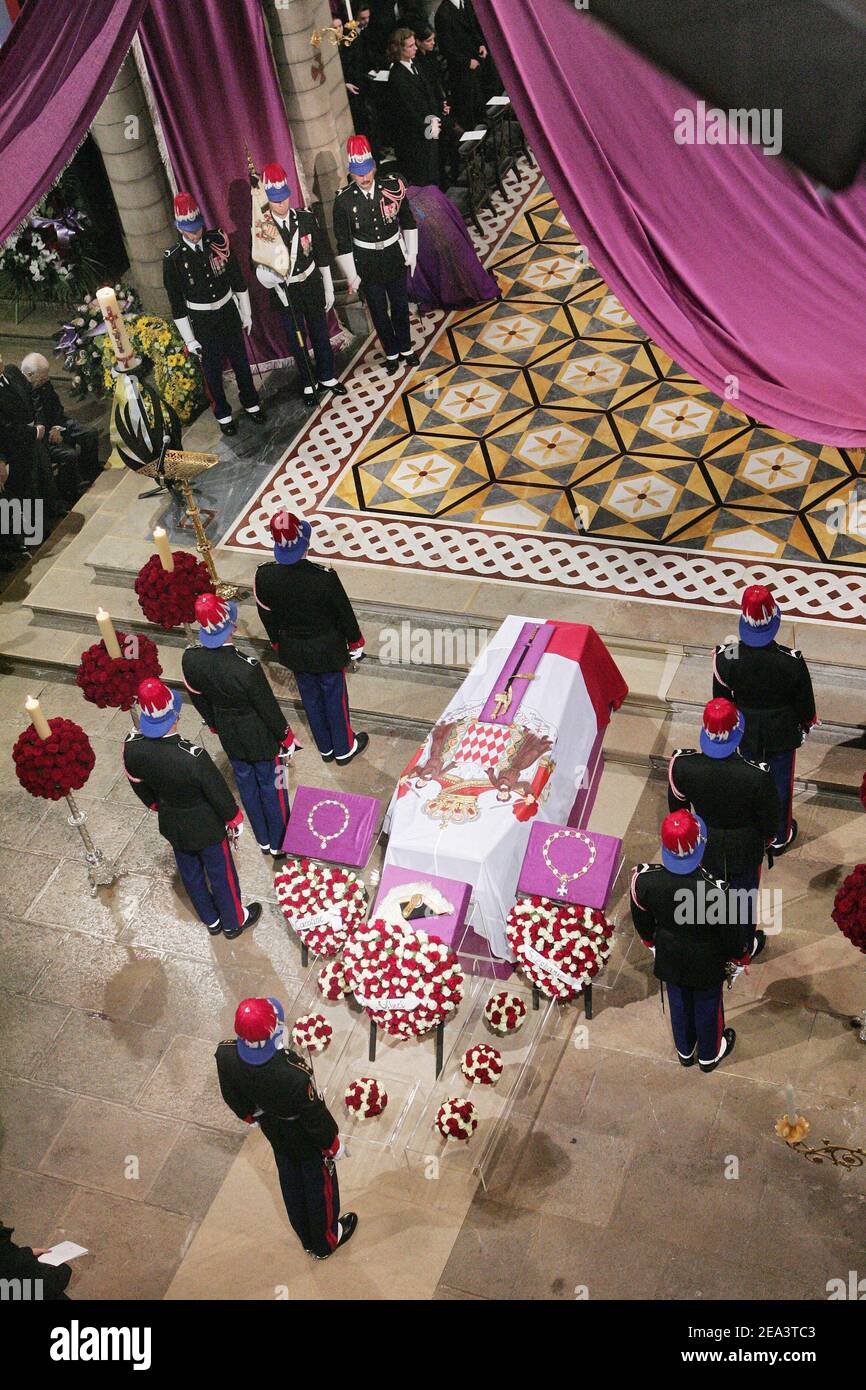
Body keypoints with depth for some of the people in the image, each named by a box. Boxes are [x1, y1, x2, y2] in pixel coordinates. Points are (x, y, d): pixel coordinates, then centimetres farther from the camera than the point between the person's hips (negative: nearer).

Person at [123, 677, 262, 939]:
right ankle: (233, 922, 48)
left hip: (171, 825, 5)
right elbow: (218, 794, -23)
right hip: (206, 828, -5)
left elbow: (139, 785, -3)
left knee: (189, 873, 29)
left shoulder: (131, 747, -25)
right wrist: (234, 820, -2)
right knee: (220, 874, 23)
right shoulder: (193, 757, -40)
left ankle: (211, 920, 54)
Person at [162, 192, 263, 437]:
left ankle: (250, 403, 41)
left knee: (241, 361, 18)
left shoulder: (218, 241, -10)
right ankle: (223, 414, 33)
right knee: (212, 370, 13)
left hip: (229, 311, 2)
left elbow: (237, 279, 2)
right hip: (202, 321, -2)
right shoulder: (173, 258, -16)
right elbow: (176, 302, -9)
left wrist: (246, 314, 7)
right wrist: (189, 339, -7)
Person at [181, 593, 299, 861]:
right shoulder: (247, 668, -38)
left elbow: (199, 699, -2)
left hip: (229, 736, 5)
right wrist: (286, 737, -3)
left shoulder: (190, 659, -21)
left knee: (246, 783, 26)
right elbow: (269, 708, -22)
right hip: (260, 738, -5)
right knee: (271, 787, 19)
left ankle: (263, 840, 48)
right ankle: (279, 843, 41)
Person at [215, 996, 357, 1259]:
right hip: (305, 1137, -5)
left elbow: (232, 1097, -7)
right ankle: (326, 1242, 53)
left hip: (272, 1127, 5)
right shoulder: (295, 1074, -46)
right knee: (319, 1184, 25)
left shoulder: (225, 1054, -31)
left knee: (290, 1181, 31)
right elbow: (316, 1117, -26)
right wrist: (333, 1145, -4)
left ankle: (307, 1238, 57)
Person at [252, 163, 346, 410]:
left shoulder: (306, 218, -8)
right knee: (297, 341, 12)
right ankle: (308, 385, 31)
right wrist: (267, 275, -34)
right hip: (285, 294, -2)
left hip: (312, 287, 2)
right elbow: (259, 266, -9)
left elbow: (322, 256, 0)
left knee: (320, 334, 17)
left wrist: (328, 290, 4)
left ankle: (327, 377, 38)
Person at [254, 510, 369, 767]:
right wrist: (355, 644, 3)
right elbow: (344, 613, -16)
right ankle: (344, 749, 39)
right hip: (327, 650, -3)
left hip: (293, 650, 4)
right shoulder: (323, 577, -31)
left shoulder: (264, 576, -21)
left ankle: (325, 748, 44)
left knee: (310, 698, 23)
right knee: (334, 698, 18)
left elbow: (267, 616, -4)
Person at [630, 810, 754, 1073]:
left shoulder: (643, 879, -30)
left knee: (678, 1002, 29)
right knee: (707, 1005, 26)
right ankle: (710, 1054, 53)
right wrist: (738, 956, 3)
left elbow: (642, 922, -8)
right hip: (706, 962, -2)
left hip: (669, 957, 3)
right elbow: (732, 933, -20)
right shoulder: (714, 891, -40)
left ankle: (685, 1051, 56)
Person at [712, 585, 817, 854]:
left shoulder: (726, 657, -27)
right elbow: (805, 703, -14)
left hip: (745, 732, 2)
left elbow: (721, 699, -9)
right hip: (782, 735, -2)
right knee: (780, 784, 23)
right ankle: (780, 837, 44)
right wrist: (805, 725, 8)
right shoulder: (792, 662, -31)